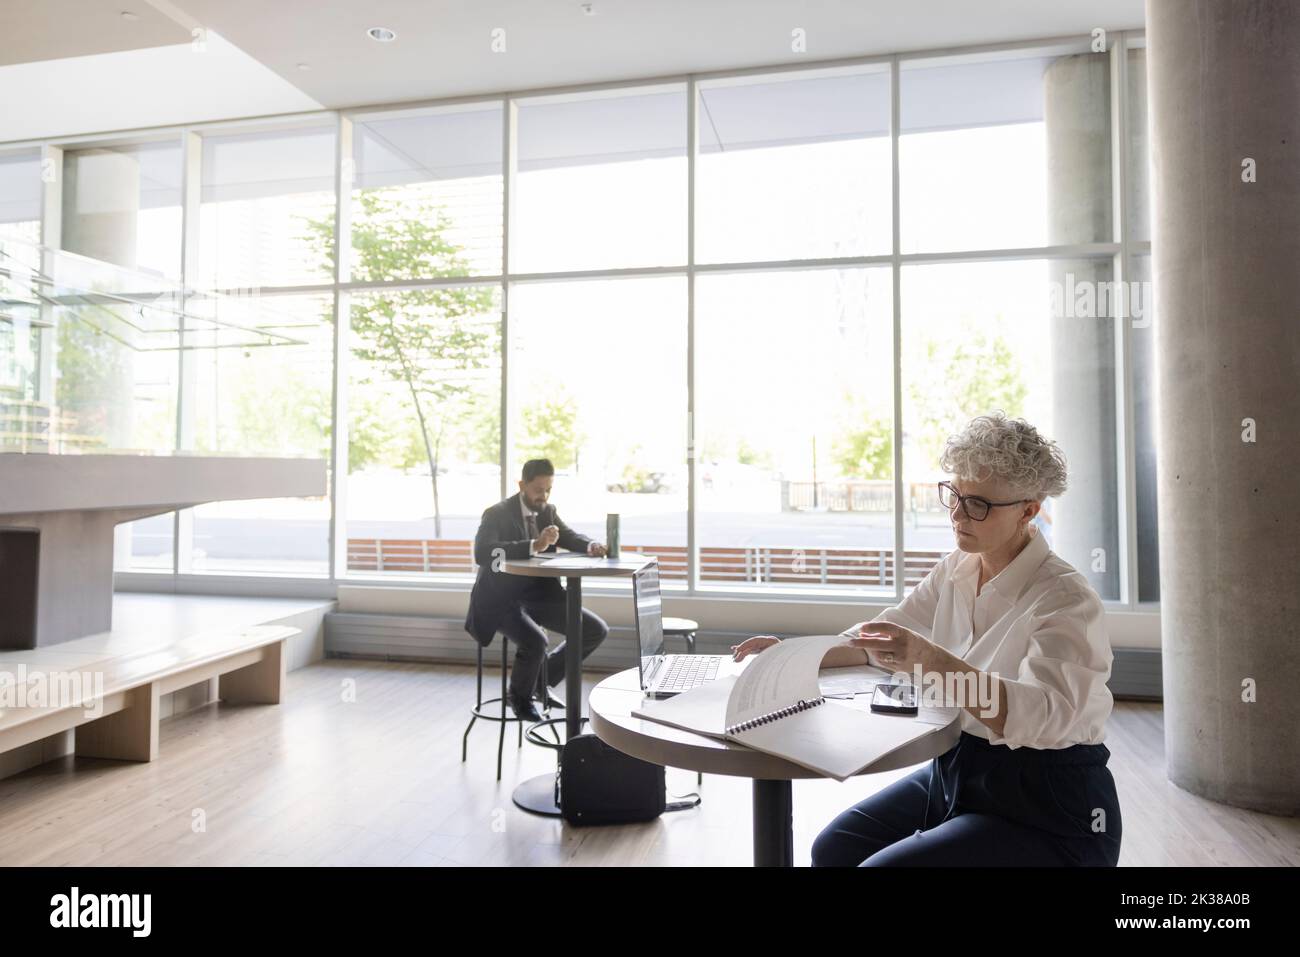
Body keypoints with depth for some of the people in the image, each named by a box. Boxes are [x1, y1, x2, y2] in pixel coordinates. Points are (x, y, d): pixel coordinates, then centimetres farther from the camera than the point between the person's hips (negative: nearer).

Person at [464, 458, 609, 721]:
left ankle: (543, 680, 14)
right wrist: (534, 546, -39)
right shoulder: (497, 514, -14)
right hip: (502, 599, -6)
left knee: (596, 630, -5)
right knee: (535, 641, -34)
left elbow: (569, 537, 8)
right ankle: (519, 695, 0)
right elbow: (482, 553, -30)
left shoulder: (547, 511, 6)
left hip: (539, 594, 7)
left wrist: (590, 546, -17)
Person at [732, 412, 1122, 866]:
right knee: (834, 847, -2)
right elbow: (885, 634, 8)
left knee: (880, 863, -18)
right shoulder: (956, 569, 1)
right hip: (954, 773, 7)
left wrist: (931, 661, -49)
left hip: (1048, 812, -7)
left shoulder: (1067, 601, -20)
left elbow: (1044, 716, -35)